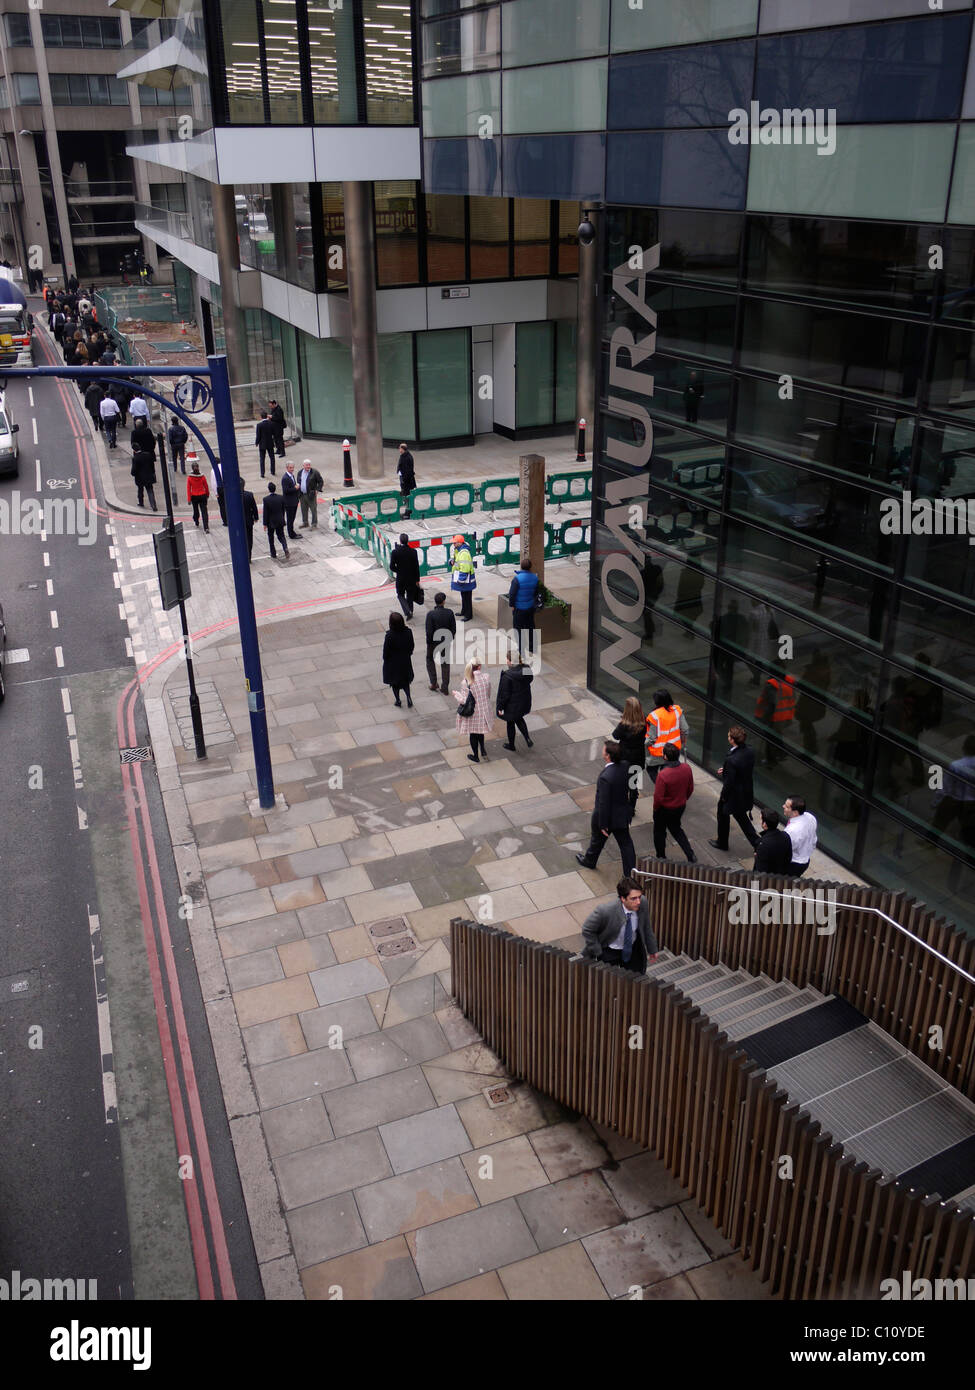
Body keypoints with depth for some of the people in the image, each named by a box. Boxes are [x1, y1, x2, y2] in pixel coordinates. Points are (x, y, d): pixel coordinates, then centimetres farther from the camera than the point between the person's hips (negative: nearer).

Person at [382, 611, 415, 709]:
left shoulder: (389, 636, -30)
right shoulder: (408, 632, -18)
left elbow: (386, 652, -18)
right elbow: (411, 647, -3)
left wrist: (385, 659, 2)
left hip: (392, 663, -3)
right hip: (405, 662, 3)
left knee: (394, 682, 19)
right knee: (405, 680, 25)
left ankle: (398, 701, 30)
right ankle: (408, 698, 18)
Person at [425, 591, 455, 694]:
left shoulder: (431, 614, -21)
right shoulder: (450, 612, -12)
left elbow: (429, 631, -18)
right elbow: (454, 628, -5)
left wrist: (428, 642, -3)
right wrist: (451, 638, 11)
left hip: (434, 641, -3)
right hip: (446, 641, 3)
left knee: (430, 659, 22)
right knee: (445, 662, 15)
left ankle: (433, 683, 20)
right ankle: (445, 688, 18)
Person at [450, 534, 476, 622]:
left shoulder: (464, 553, -25)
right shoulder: (458, 550, 8)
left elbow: (465, 568, -28)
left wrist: (461, 580, -25)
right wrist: (452, 561, 2)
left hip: (465, 579, -11)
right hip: (461, 578, 11)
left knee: (467, 597, -2)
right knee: (463, 596, 23)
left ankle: (468, 615, 6)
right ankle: (464, 611, 36)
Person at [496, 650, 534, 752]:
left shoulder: (507, 676, -30)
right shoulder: (526, 670, -11)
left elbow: (504, 694, -22)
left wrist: (500, 707, -9)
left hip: (512, 705, -6)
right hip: (524, 703, 6)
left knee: (510, 724, 17)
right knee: (519, 719, 32)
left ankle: (511, 746, 35)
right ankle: (528, 739, 28)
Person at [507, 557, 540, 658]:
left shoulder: (517, 579, -23)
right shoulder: (535, 578, -4)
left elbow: (512, 594, -19)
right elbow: (536, 592, 8)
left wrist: (511, 604, -6)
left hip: (519, 608, -5)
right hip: (531, 607, 6)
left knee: (519, 628, 5)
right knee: (530, 627, 19)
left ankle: (521, 651, 10)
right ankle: (532, 647, 30)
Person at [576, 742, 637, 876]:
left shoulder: (605, 777, -35)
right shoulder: (624, 766, -13)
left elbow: (603, 803, -27)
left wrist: (603, 825, -17)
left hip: (607, 816, -5)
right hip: (623, 813, 5)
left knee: (597, 840, 22)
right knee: (625, 843, 17)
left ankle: (589, 861, 48)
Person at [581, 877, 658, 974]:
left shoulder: (643, 903, -23)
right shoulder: (605, 910, -36)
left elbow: (646, 927, -3)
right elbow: (587, 930, -19)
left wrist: (652, 949, 9)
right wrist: (597, 952, -14)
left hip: (634, 949, 4)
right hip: (609, 952, -3)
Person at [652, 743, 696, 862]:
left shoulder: (662, 774, -33)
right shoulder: (686, 768, -15)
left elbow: (658, 796, -24)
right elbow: (690, 789, 0)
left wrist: (655, 807, -3)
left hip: (664, 809, -5)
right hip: (681, 806, 5)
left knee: (659, 831, 20)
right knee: (676, 829, 27)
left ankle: (660, 856, 36)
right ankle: (690, 855, 20)